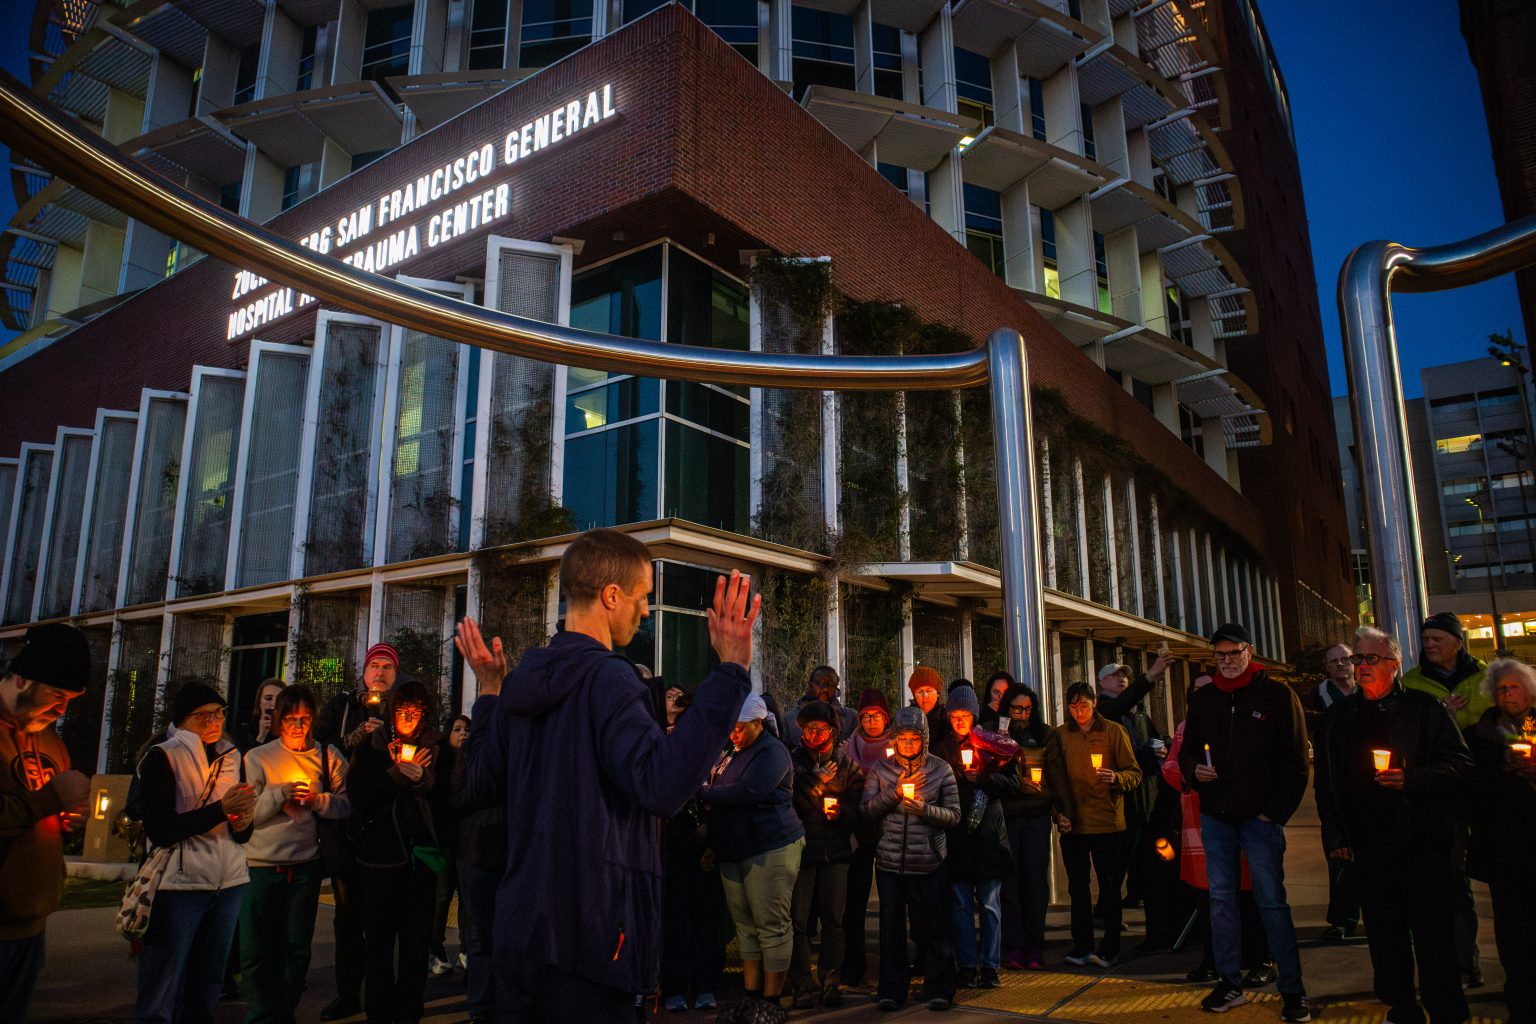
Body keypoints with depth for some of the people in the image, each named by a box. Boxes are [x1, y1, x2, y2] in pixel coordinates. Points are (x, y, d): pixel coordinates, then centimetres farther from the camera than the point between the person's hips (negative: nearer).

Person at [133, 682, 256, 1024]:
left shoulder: (232, 757, 12)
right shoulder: (163, 757, -4)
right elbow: (159, 829, -14)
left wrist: (243, 822, -6)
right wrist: (221, 809, -20)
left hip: (229, 883, 6)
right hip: (180, 884, -5)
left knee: (205, 990, 13)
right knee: (161, 996, -2)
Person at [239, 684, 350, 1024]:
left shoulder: (328, 757, 5)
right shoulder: (258, 757, 3)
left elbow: (345, 806, 5)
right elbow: (248, 814, -1)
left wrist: (317, 800, -13)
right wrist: (279, 794, -16)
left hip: (305, 864, 1)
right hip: (261, 864, -1)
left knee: (296, 949, 8)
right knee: (256, 951, -2)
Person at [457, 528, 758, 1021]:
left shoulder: (526, 681, 6)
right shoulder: (606, 677, -19)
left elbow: (484, 785, 16)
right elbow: (661, 787, -33)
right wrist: (731, 670, -32)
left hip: (520, 926, 8)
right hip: (587, 936, -8)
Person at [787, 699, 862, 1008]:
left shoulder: (846, 762, 7)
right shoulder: (792, 759, 2)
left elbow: (859, 805, 7)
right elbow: (789, 803, -6)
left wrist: (841, 811, -12)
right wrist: (816, 782, -14)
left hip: (836, 849, 1)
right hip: (802, 847, -1)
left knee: (833, 918, 3)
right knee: (799, 919, -2)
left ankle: (830, 982, 15)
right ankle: (801, 985, 8)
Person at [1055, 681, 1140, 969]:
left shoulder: (1113, 732, -1)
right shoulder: (1060, 735, 6)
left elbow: (1135, 774, -2)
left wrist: (1116, 778, -22)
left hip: (1108, 822, -2)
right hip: (1073, 824, 3)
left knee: (1109, 886, 4)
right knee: (1078, 888, 10)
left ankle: (1110, 948, 14)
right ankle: (1082, 947, 19)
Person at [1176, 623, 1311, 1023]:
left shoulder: (1277, 695, -1)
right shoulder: (1202, 699, 10)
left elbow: (1295, 761, -2)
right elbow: (1187, 751, 18)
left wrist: (1276, 812, -8)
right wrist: (1194, 770, -5)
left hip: (1260, 816, -4)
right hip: (1215, 816, 4)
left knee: (1272, 902, -3)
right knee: (1221, 899, 8)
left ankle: (1293, 990, 6)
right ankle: (1230, 983, 17)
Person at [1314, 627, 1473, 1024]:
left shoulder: (1423, 708, 0)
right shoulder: (1338, 717, 10)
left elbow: (1461, 763, -4)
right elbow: (1326, 780, 13)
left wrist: (1412, 779, -19)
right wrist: (1334, 834, 8)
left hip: (1424, 842, -3)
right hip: (1370, 843, 4)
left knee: (1433, 933, 2)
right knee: (1383, 934, 10)